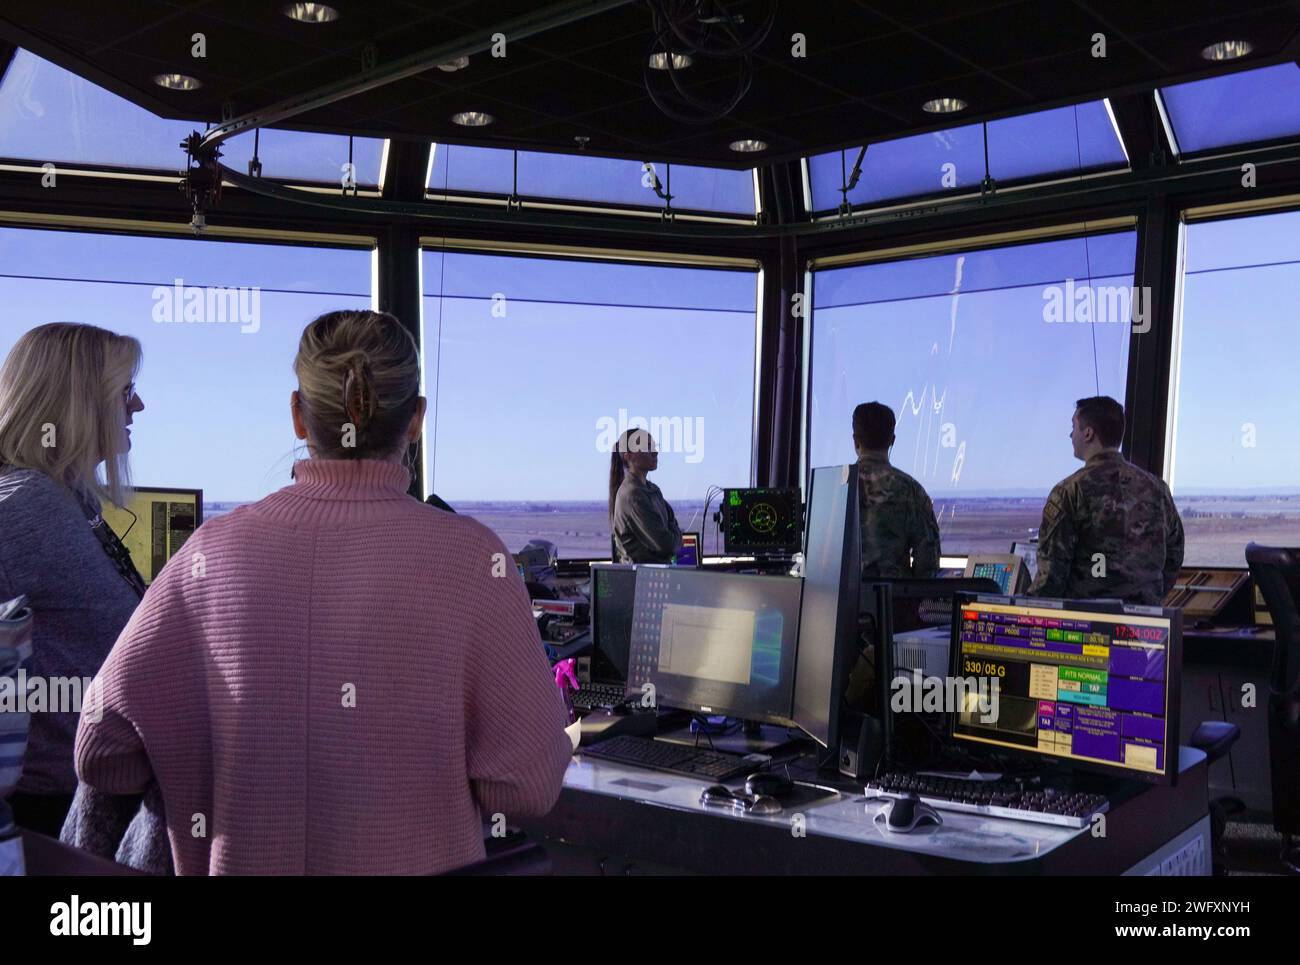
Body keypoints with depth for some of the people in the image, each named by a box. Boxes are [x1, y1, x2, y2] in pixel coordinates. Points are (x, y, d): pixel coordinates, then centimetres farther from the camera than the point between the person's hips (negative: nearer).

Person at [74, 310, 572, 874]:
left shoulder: (215, 550, -12)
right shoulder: (470, 558, -19)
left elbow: (102, 753, -4)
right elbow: (529, 785, -17)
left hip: (246, 860, 2)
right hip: (419, 860, -2)